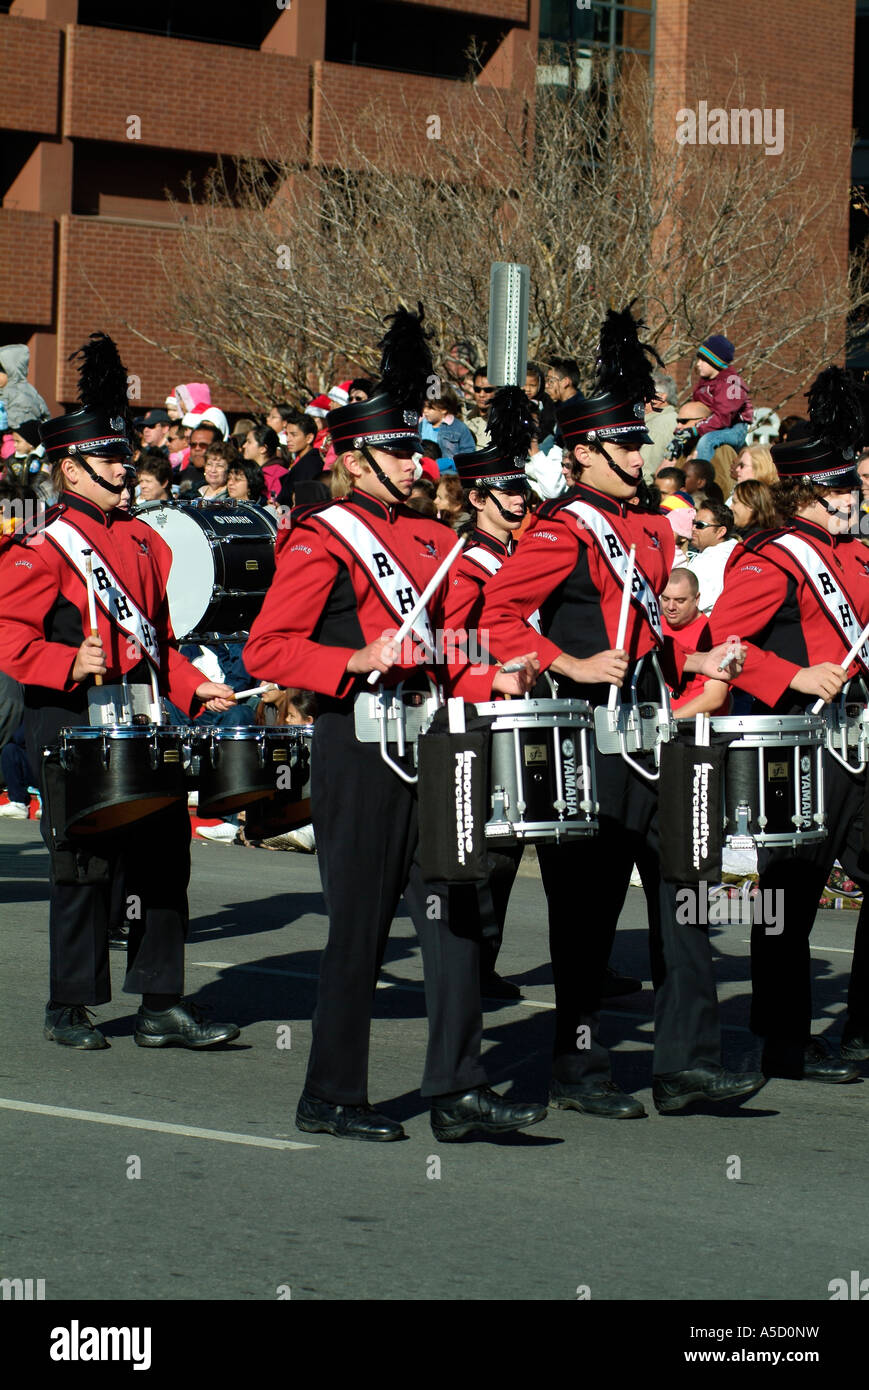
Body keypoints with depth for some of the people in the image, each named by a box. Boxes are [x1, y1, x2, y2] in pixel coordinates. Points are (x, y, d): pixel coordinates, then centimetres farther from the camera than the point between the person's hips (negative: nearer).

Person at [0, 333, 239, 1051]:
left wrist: (193, 688, 7)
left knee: (164, 855, 5)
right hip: (72, 728, -6)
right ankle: (70, 1009, 12)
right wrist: (69, 664, -26)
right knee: (87, 869, -1)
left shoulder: (142, 540, 14)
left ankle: (163, 1006, 12)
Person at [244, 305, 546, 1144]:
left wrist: (489, 684, 3)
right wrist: (359, 662, -23)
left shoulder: (424, 541, 15)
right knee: (360, 927, -1)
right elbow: (266, 652, -13)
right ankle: (331, 1098, 9)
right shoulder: (321, 542, -8)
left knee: (452, 912, 2)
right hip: (360, 748, -7)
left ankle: (456, 1092, 4)